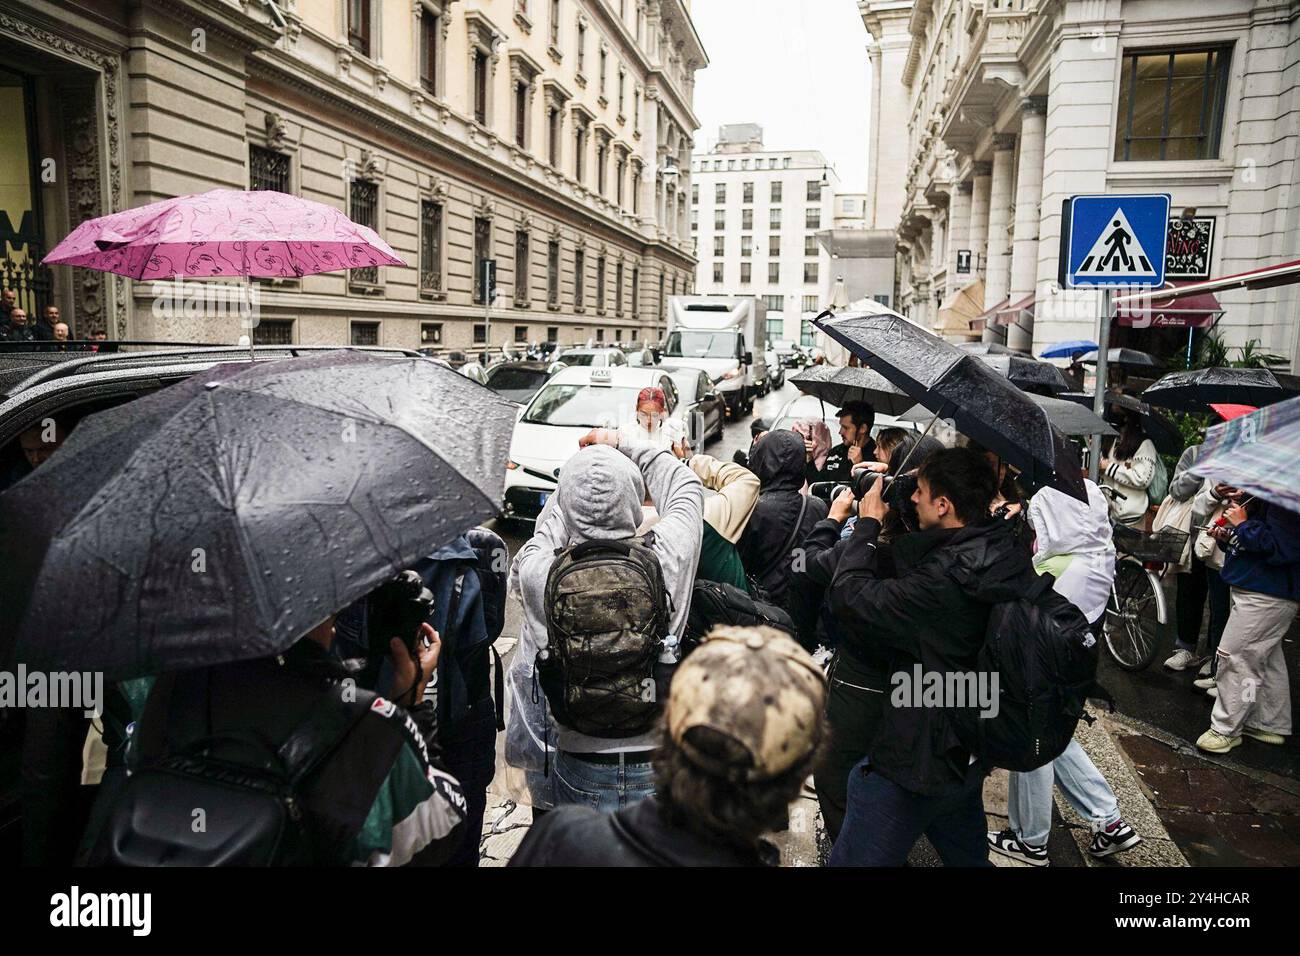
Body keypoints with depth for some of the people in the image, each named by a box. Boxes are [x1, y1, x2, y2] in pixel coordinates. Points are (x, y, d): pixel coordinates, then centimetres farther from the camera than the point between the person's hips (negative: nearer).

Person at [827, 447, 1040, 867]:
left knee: (853, 859, 6)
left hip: (917, 760, -9)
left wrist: (868, 522, -14)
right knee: (969, 856, 29)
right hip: (971, 753, 9)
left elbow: (849, 598, -27)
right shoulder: (1007, 556, -4)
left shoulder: (946, 578, -32)